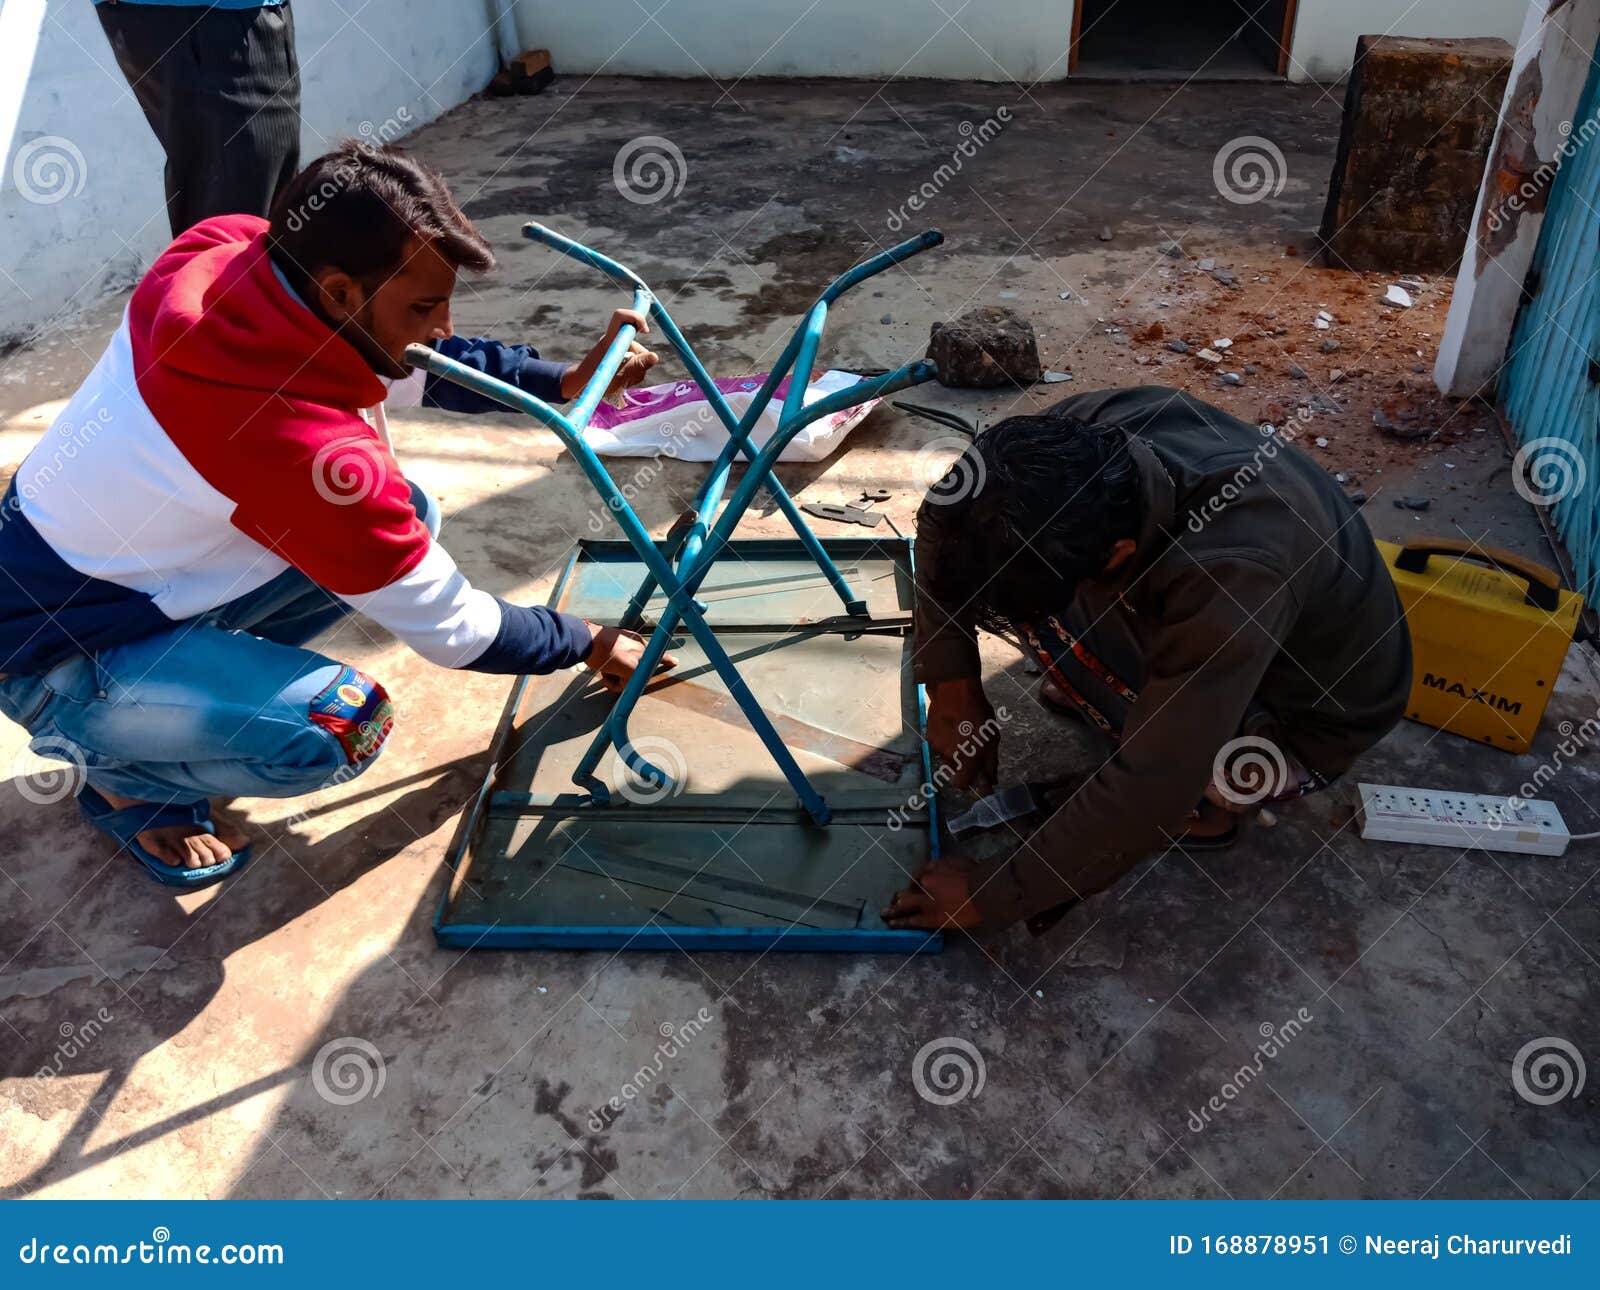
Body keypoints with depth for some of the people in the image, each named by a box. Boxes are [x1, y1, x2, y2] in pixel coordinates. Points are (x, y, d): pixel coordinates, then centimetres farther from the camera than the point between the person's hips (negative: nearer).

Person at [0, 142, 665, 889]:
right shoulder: (302, 438, -36)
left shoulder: (226, 252, -14)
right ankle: (119, 775, 1)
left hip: (95, 560, 8)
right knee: (342, 727, -28)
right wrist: (591, 645, -8)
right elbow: (449, 628, -24)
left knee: (408, 517, -3)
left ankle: (201, 679, 12)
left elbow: (408, 365, 3)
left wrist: (567, 379, -9)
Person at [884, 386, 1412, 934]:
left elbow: (1147, 790, -39)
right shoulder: (1076, 437, -27)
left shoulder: (1232, 577, -43)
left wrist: (994, 895, -28)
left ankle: (1207, 800, -3)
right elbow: (948, 519, -10)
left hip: (1300, 719, -5)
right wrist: (952, 684, -14)